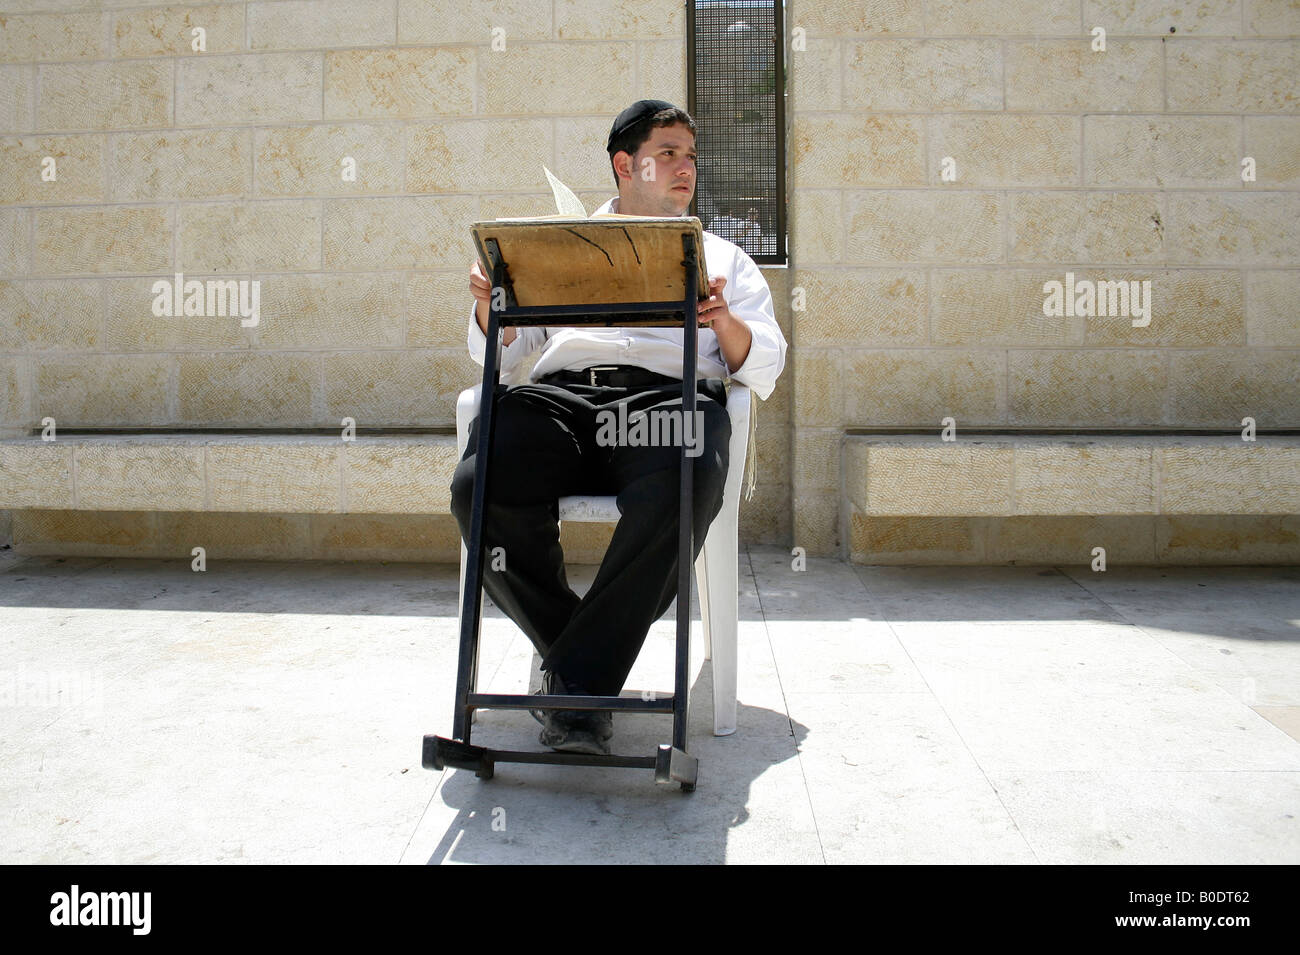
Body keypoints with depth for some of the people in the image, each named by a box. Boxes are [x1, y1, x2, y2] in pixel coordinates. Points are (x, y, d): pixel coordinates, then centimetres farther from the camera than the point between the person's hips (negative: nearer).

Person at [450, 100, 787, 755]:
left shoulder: (721, 256, 29)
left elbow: (764, 368, 17)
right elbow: (500, 353, 23)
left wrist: (725, 321, -5)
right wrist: (490, 304, 0)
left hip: (671, 392, -1)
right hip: (558, 391, 1)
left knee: (678, 496, -38)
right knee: (479, 488, -31)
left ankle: (577, 680, -24)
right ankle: (571, 646, -8)